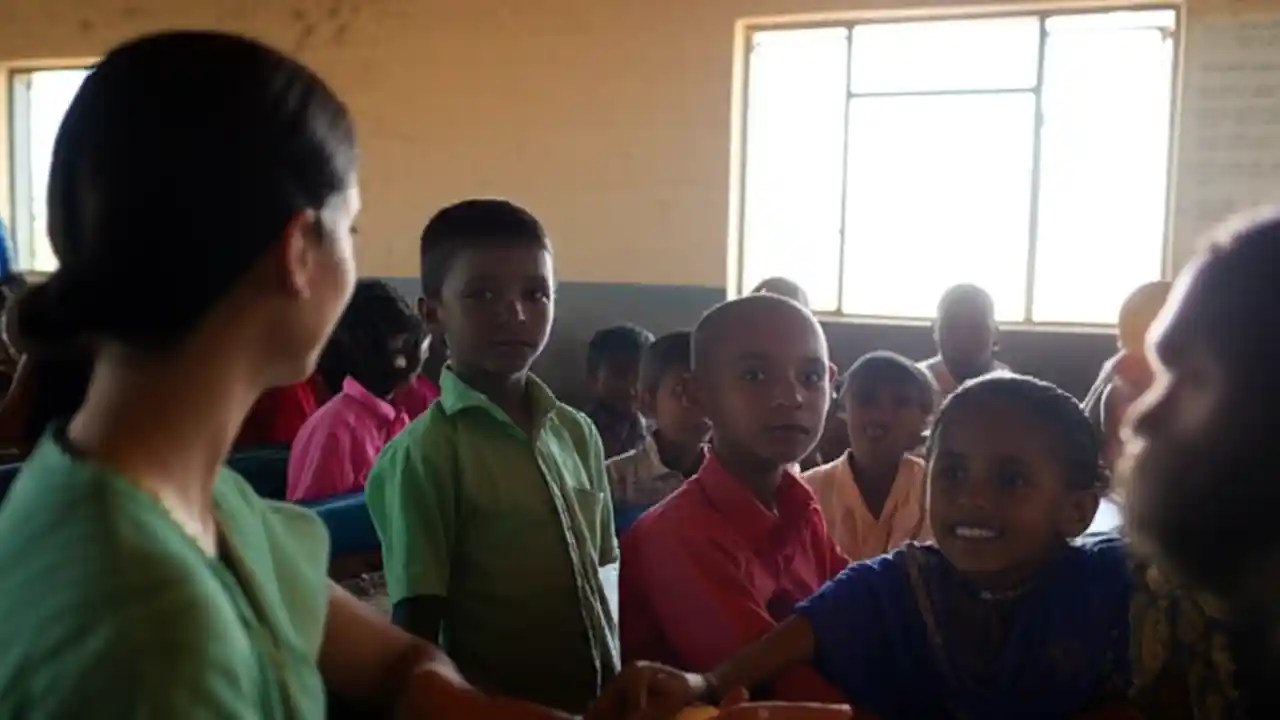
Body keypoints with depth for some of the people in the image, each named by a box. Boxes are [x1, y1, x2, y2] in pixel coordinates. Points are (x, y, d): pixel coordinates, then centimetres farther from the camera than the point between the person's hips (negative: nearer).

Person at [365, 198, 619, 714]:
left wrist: (618, 684, 7)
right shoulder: (423, 454, -16)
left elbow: (601, 579, 10)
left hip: (599, 696, 5)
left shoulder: (578, 433, 2)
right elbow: (416, 634, -14)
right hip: (498, 708, -5)